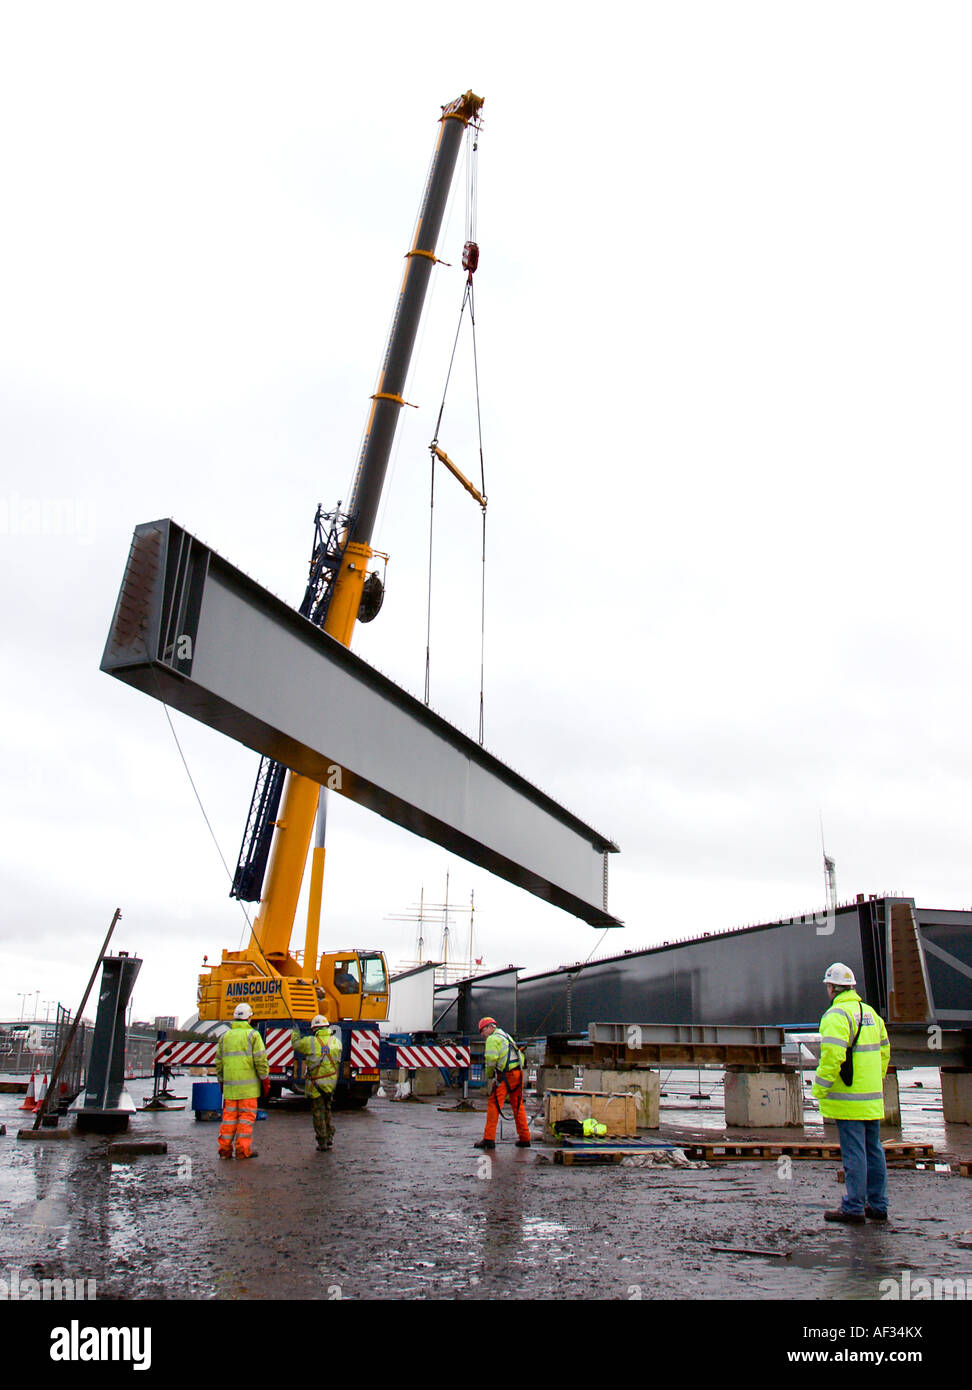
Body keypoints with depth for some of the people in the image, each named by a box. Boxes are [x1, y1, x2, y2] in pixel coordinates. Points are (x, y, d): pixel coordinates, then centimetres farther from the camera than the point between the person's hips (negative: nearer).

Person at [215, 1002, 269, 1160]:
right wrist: (265, 1080, 0)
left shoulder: (225, 1036, 11)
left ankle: (225, 1149, 11)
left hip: (229, 1086, 5)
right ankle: (243, 1150, -1)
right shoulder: (252, 1035, -4)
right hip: (248, 1085, -4)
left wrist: (221, 1082, 24)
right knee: (246, 1116, 0)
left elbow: (219, 1062, 15)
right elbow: (260, 1061, -8)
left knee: (229, 1116, 10)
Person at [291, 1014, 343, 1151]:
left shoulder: (310, 1042, -13)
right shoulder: (336, 1042, 0)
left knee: (318, 1113, 5)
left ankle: (322, 1142, 7)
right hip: (331, 1082, 5)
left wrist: (295, 1033, 25)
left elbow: (296, 1044, 5)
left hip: (316, 1083, -4)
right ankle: (330, 1138, 26)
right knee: (327, 1111, 22)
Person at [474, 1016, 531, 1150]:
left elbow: (491, 1059, -14)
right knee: (518, 1106, 15)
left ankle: (489, 1139, -11)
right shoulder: (506, 1036, 26)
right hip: (518, 1073, 9)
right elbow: (521, 1056, 25)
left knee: (494, 1105, -7)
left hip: (506, 1074, -9)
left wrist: (489, 1075, -1)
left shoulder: (492, 1038, -2)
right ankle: (524, 1139, 18)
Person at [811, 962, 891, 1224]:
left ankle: (853, 1209, 1)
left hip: (849, 1100, -9)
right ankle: (877, 1205, 22)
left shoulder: (836, 1016, -15)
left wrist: (819, 1091, -15)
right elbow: (884, 1050, 19)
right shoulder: (870, 1013, 13)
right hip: (872, 1098, 9)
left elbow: (832, 1057, -23)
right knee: (873, 1150, 14)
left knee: (854, 1153, -4)